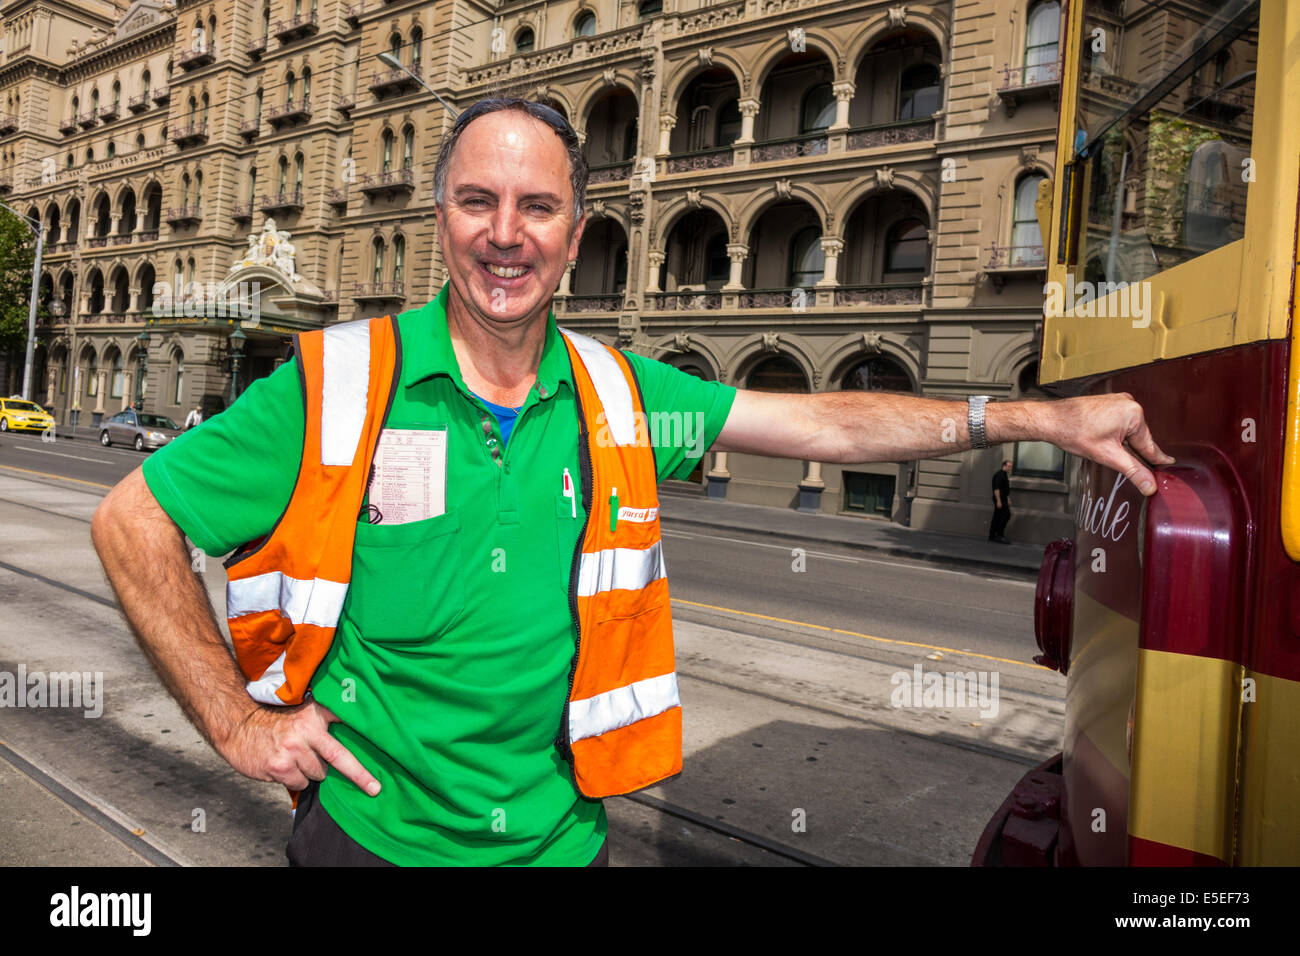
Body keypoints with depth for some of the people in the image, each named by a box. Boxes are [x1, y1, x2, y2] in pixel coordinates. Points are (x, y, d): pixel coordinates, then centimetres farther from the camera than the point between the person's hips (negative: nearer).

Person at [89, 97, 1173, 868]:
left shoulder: (614, 395, -3)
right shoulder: (338, 385, -14)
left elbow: (827, 425, -2)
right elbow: (130, 522, -7)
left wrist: (1048, 419, -2)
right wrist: (235, 722, -10)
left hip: (559, 833, 3)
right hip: (374, 832, -2)